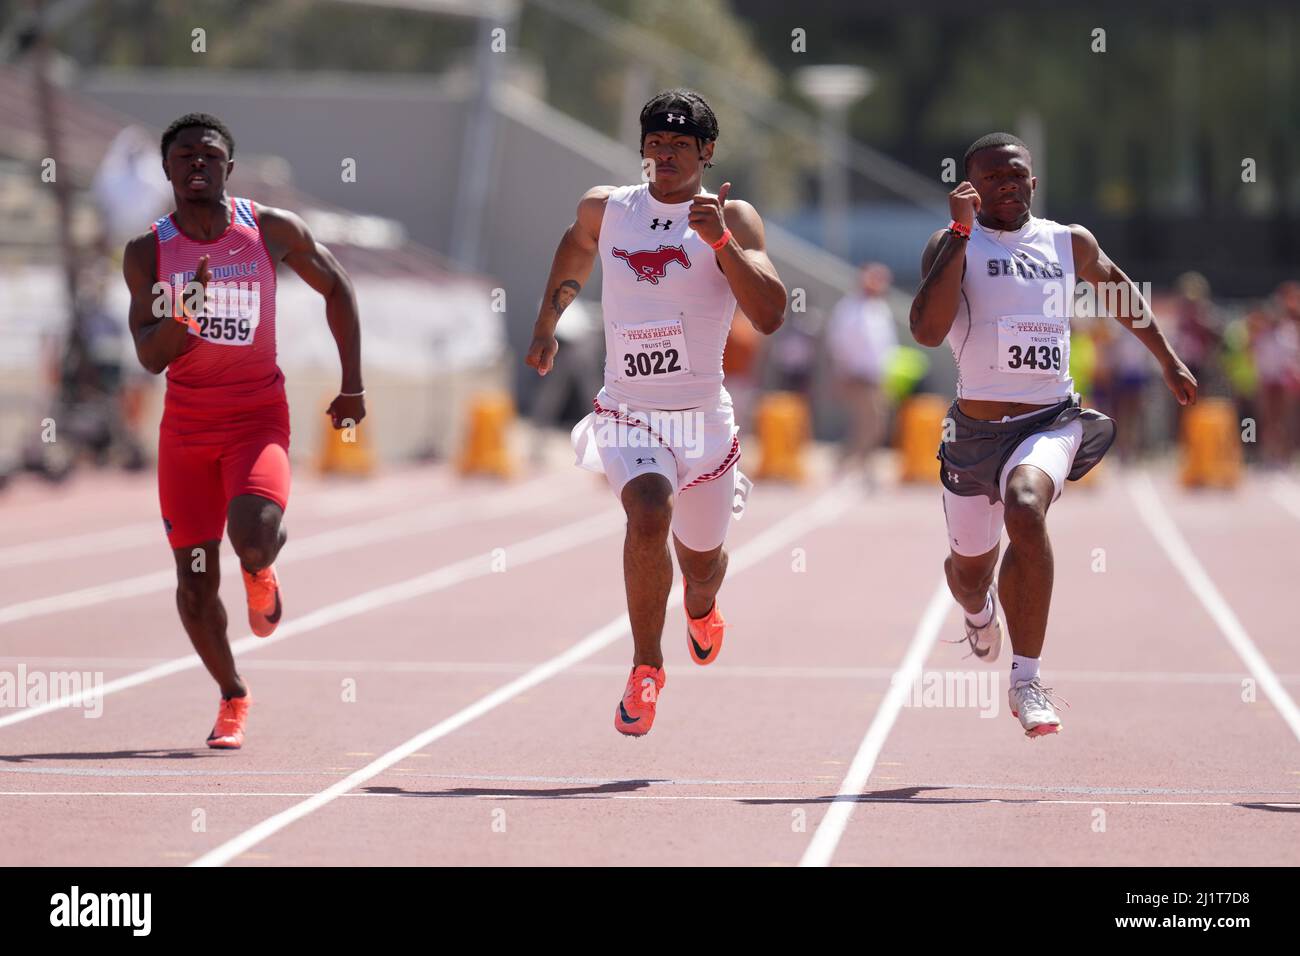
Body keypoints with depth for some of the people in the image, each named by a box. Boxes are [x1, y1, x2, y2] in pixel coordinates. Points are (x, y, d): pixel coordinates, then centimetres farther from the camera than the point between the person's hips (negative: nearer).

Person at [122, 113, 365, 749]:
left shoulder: (272, 231, -4)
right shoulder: (147, 253, -4)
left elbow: (336, 288, 10)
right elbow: (150, 357, -10)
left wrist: (352, 384, 7)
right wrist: (186, 308, -30)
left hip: (258, 416, -2)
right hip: (186, 423, 2)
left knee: (252, 543, -26)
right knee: (194, 579, 1)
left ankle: (262, 570, 14)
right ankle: (232, 696, 26)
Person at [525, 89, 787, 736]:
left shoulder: (732, 218, -5)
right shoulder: (605, 209, 4)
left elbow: (769, 316, -17)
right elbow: (577, 246, 29)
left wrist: (720, 241, -26)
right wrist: (546, 325, 32)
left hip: (703, 416, 0)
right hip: (627, 412, 0)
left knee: (702, 558, 17)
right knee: (649, 515, -30)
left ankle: (702, 608, 57)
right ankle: (645, 667, -16)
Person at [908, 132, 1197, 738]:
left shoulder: (1070, 243, 7)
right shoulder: (952, 245, -4)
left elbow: (1119, 290, 28)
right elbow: (927, 331, -20)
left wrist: (1168, 361, 30)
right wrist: (962, 234, -23)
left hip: (1051, 420, 0)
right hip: (976, 427, 0)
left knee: (1025, 508, -33)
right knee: (970, 566, 16)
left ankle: (1026, 680, -28)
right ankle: (979, 612, 59)